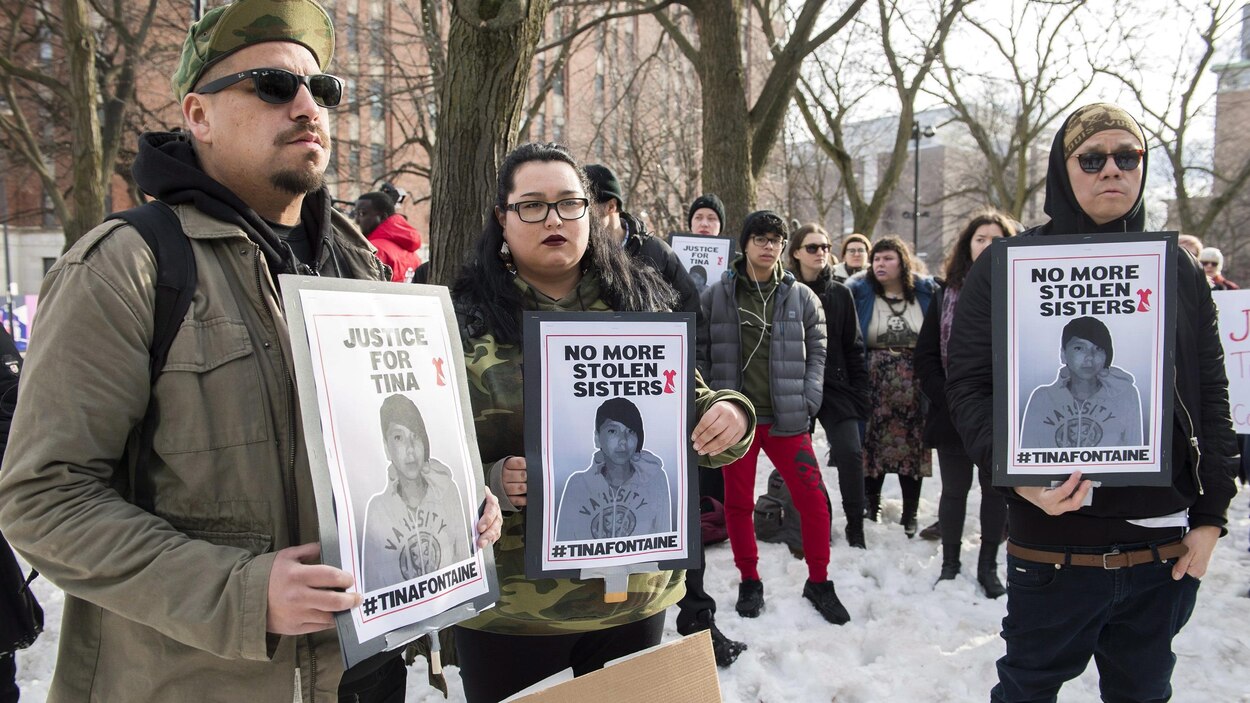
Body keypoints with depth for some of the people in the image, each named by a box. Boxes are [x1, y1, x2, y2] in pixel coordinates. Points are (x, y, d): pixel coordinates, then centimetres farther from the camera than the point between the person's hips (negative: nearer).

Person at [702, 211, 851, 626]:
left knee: (813, 498, -1)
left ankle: (818, 583, 18)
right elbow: (700, 353, 4)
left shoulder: (801, 297, 5)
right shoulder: (716, 296, 2)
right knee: (738, 502, 9)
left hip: (787, 418, 0)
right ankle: (749, 581, 27)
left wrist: (808, 402, -2)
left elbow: (817, 350, 8)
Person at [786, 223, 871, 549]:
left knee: (851, 453, -11)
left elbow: (853, 347, 6)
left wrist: (859, 393, 1)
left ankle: (855, 529, 3)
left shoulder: (840, 294, 6)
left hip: (835, 387, 1)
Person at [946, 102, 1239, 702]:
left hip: (1168, 548, 4)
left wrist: (1210, 516, 4)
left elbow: (1211, 398, 9)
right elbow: (969, 384, -7)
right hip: (1054, 542, -3)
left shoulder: (1178, 270, 8)